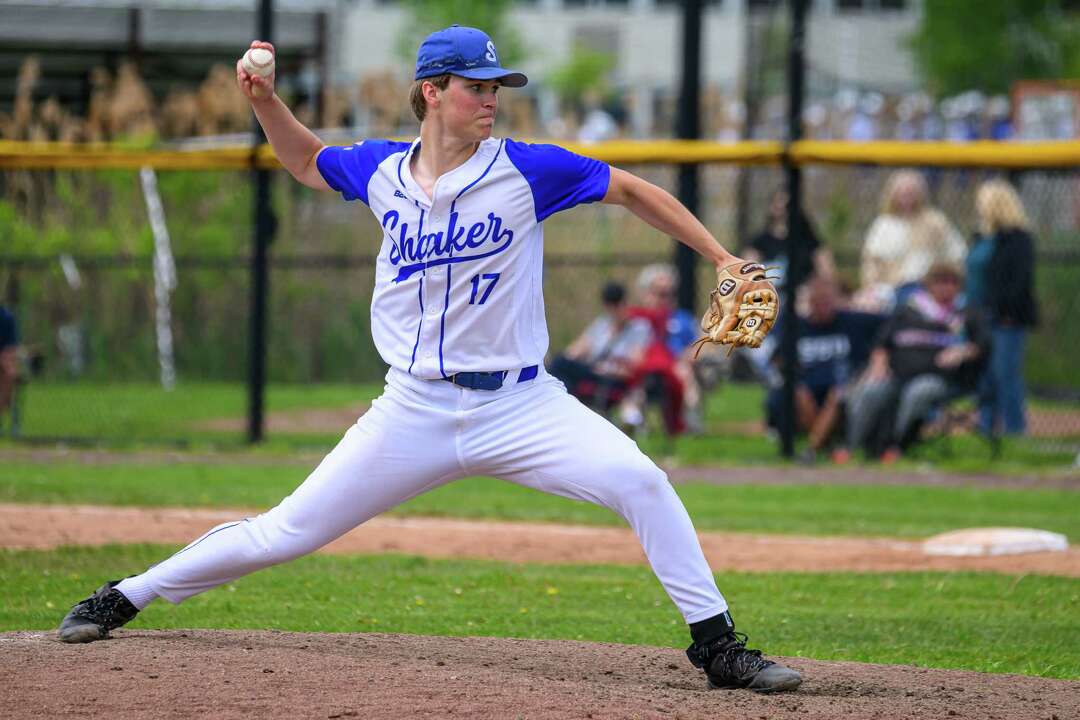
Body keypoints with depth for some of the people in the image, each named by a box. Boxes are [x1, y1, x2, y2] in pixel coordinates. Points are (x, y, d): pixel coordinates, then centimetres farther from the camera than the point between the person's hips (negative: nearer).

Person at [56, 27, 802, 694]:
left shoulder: (524, 169, -7)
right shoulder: (381, 170, 2)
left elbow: (634, 192, 1)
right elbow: (306, 161, 24)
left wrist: (725, 261, -5)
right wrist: (264, 100, 7)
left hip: (520, 405, -1)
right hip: (415, 412, 2)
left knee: (640, 481, -25)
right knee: (287, 533, 2)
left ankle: (717, 646, -15)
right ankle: (124, 598, 19)